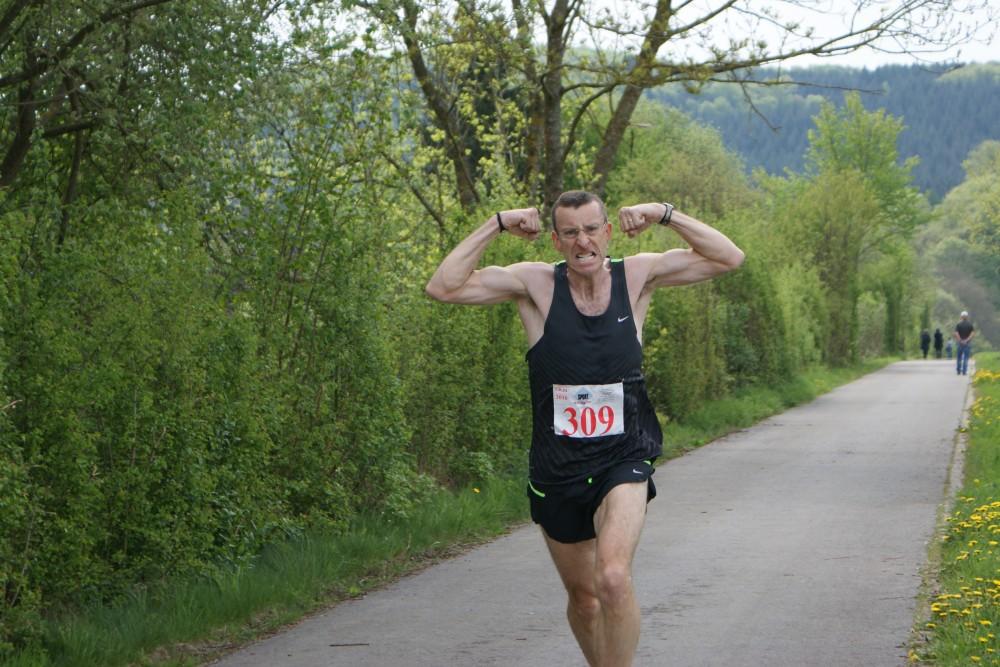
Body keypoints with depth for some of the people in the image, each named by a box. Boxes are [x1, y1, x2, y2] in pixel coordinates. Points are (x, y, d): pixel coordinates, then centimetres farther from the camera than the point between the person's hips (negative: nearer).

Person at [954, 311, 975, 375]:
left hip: (960, 343, 0)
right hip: (968, 343, 0)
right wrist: (967, 340, -13)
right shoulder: (970, 325, 0)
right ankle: (964, 371, -2)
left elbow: (956, 334, -14)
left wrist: (960, 340, -11)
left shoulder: (958, 325, -2)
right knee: (966, 358, 2)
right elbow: (973, 334, -10)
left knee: (959, 358, 11)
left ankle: (958, 371, 12)